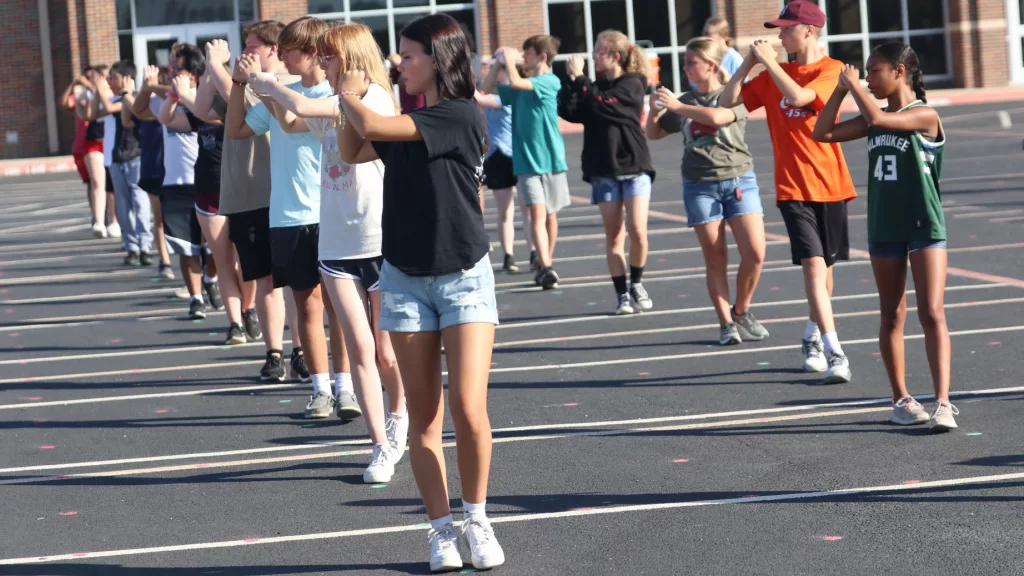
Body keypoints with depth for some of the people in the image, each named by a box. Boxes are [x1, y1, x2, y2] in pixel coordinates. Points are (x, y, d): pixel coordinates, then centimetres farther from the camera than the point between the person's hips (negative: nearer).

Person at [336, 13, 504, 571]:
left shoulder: (461, 116, -15)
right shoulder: (405, 124, 8)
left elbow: (371, 126, -18)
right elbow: (352, 151, 19)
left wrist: (350, 96, 1)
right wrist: (349, 95, 9)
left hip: (463, 277, -6)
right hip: (405, 279, 6)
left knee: (469, 410, -12)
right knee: (424, 415, 3)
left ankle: (476, 518, 8)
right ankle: (441, 529, 11)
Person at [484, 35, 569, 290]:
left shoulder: (550, 82, -9)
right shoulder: (524, 85, 12)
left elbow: (515, 83, -23)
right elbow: (488, 89, 18)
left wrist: (510, 59, -8)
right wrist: (499, 63, 8)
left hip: (550, 159, -3)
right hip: (527, 160, 3)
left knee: (550, 214, 10)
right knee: (537, 213, -11)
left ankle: (546, 264, 22)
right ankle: (546, 269, -20)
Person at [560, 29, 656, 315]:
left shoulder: (632, 85, -3)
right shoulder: (595, 88, 11)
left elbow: (602, 104, -17)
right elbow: (567, 111, -2)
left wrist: (579, 77, -8)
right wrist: (571, 80, -9)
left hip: (634, 166, -4)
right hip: (603, 171, 4)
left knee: (637, 232, -10)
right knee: (614, 235, 2)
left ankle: (636, 284, 11)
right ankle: (622, 294, 7)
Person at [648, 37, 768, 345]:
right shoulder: (686, 100, 11)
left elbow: (716, 116, -22)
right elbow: (654, 133, 19)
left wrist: (676, 106, -16)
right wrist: (654, 111, -1)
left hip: (739, 180, -2)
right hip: (700, 186, 2)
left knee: (754, 253, -10)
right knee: (715, 259, -1)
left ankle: (741, 312, 11)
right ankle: (726, 323, 6)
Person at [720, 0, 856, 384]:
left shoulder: (830, 70, -7)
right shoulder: (772, 76, 7)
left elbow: (798, 97, -24)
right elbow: (726, 103, 6)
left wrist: (770, 61, -14)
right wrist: (747, 64, -5)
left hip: (829, 183, -1)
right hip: (793, 187, 1)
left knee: (824, 268, 12)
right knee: (813, 265, -13)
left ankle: (813, 338, 35)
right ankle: (834, 354, -18)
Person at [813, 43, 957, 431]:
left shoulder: (925, 116, -11)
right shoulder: (874, 120, 8)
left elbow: (878, 118, -27)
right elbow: (822, 133, 6)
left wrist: (853, 83, -12)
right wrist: (841, 89, -1)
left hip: (925, 228, -6)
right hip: (883, 228, 6)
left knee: (932, 314, -11)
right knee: (892, 316, 10)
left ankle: (943, 403, -14)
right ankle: (901, 399, 20)